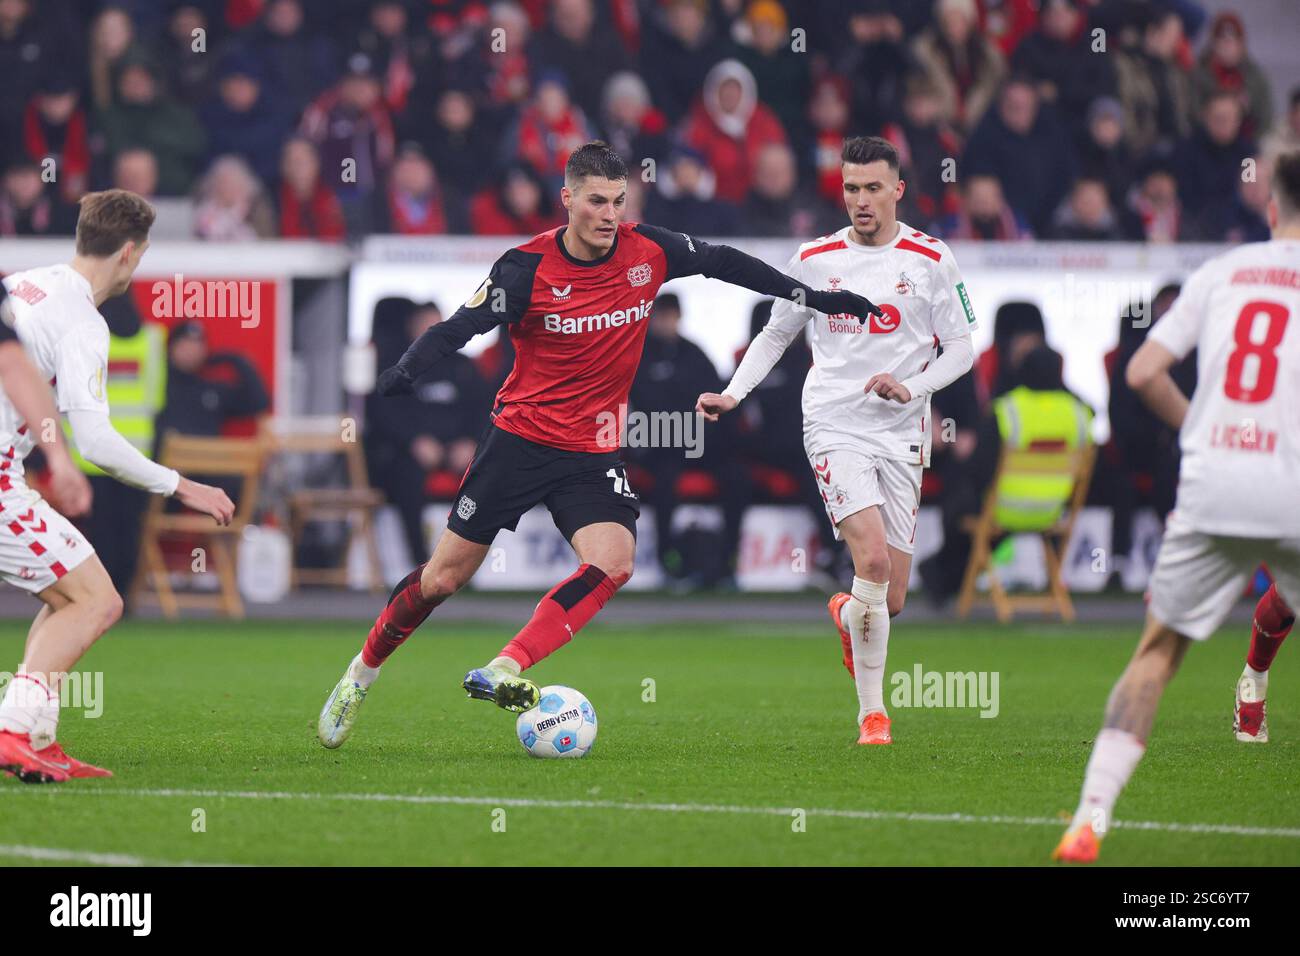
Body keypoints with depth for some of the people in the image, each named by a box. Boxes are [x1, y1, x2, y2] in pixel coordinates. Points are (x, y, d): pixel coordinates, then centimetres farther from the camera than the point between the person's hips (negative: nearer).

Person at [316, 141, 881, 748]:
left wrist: (810, 297, 16)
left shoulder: (647, 251, -3)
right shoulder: (528, 267, -14)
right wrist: (406, 370, -40)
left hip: (593, 455, 3)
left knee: (612, 565, -25)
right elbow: (460, 327, -21)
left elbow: (722, 262, 13)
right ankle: (362, 673, 24)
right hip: (520, 440, -3)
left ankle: (504, 671, -29)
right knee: (443, 578, 2)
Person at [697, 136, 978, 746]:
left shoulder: (930, 260, 2)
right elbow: (775, 334, 18)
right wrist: (733, 393, 3)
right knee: (873, 561, -23)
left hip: (901, 436, 1)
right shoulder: (814, 259, 5)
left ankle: (847, 617, 42)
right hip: (834, 427, -1)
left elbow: (962, 348, 6)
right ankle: (872, 712, -12)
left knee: (891, 599, 3)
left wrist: (911, 388, -11)